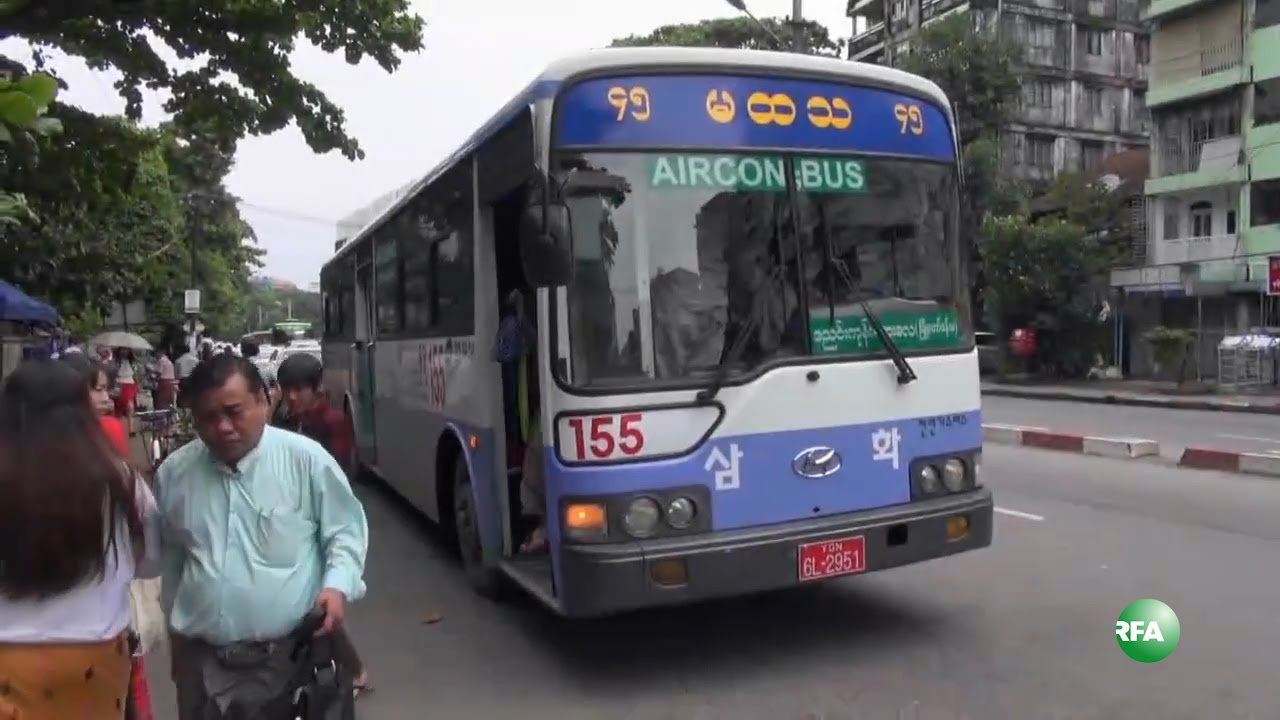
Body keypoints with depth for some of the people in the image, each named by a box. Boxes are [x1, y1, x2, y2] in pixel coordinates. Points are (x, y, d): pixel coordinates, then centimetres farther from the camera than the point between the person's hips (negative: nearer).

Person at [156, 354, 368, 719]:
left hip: (290, 654, -3)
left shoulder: (306, 458, -10)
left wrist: (338, 584, -17)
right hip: (202, 658, 4)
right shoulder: (173, 473, 3)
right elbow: (169, 555, 17)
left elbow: (345, 531, -1)